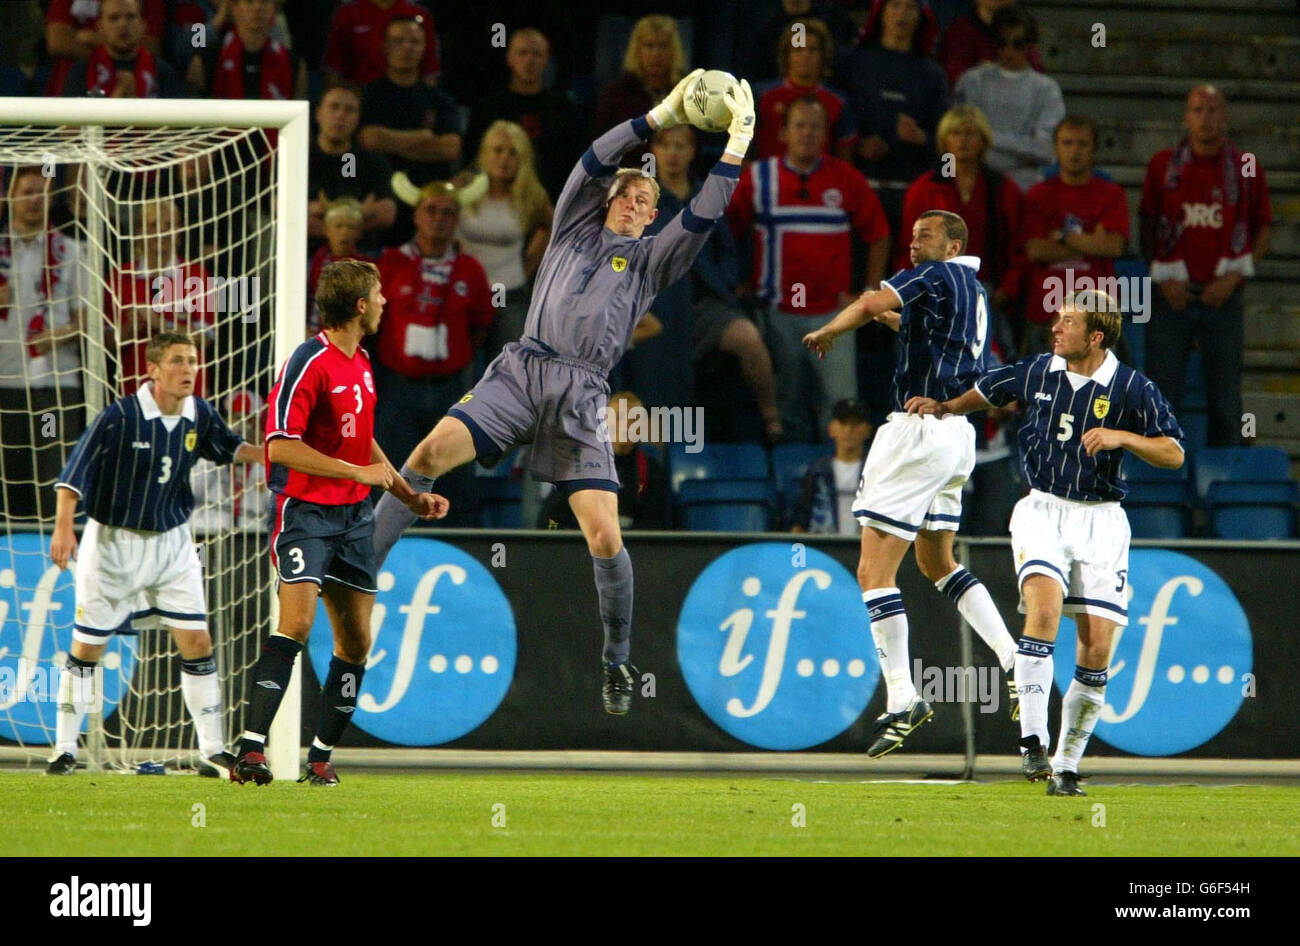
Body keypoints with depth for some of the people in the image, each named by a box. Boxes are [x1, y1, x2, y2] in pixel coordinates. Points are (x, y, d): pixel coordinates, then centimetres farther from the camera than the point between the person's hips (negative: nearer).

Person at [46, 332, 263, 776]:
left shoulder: (200, 415, -2)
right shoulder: (120, 416, -18)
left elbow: (227, 446, 19)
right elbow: (76, 471, -18)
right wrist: (64, 526, -29)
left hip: (172, 543, 4)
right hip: (112, 543, -4)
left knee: (197, 644, -2)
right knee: (86, 648, 2)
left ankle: (213, 747, 7)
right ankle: (65, 748, 12)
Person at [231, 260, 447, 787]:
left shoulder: (360, 363, 14)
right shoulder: (309, 363, -14)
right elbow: (281, 445, -21)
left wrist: (411, 497, 24)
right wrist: (358, 471, -18)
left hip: (354, 515, 9)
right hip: (305, 511, -9)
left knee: (356, 640, 6)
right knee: (297, 622, -22)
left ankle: (321, 757, 15)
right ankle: (252, 748, -25)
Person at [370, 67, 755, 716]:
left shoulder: (651, 260, 17)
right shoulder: (576, 230, 20)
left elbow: (701, 218, 3)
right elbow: (594, 163, 7)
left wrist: (735, 148, -2)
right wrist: (660, 117, 1)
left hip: (582, 392, -1)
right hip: (522, 370, 1)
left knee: (605, 539, -10)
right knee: (431, 452, -21)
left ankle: (617, 662, 9)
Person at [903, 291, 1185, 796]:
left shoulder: (1132, 389, -6)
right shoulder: (1037, 372, 3)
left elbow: (1174, 454, -5)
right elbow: (986, 390, 23)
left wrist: (1122, 437, -19)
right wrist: (943, 407, 10)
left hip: (1101, 521, -1)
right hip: (1043, 511, 1)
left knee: (1097, 647, -5)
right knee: (1044, 606, -26)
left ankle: (1066, 766, 10)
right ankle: (1032, 742, -25)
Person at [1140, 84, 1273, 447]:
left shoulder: (1245, 170, 1)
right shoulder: (1163, 166, 2)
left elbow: (1264, 229, 6)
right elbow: (1147, 226, 9)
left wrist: (1234, 277, -6)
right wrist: (1163, 278, -4)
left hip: (1222, 295, 0)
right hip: (1173, 295, 0)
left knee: (1225, 399, 5)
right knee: (1163, 393, 1)